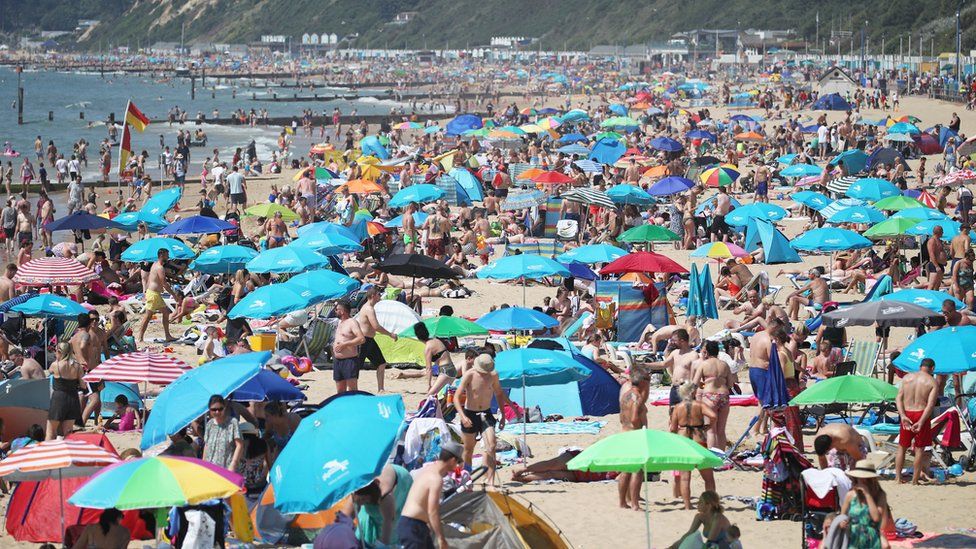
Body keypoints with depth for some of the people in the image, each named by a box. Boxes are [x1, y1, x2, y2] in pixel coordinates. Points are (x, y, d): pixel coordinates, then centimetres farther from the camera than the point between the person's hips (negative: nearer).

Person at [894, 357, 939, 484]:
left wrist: (903, 415, -11)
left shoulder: (907, 377, 7)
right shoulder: (933, 382, -3)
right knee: (920, 449, 7)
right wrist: (921, 422, -18)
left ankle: (898, 477, 11)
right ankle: (915, 480, 7)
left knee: (902, 447, 14)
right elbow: (930, 404, -14)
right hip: (921, 414, -3)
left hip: (906, 414, 3)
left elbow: (898, 398, -3)